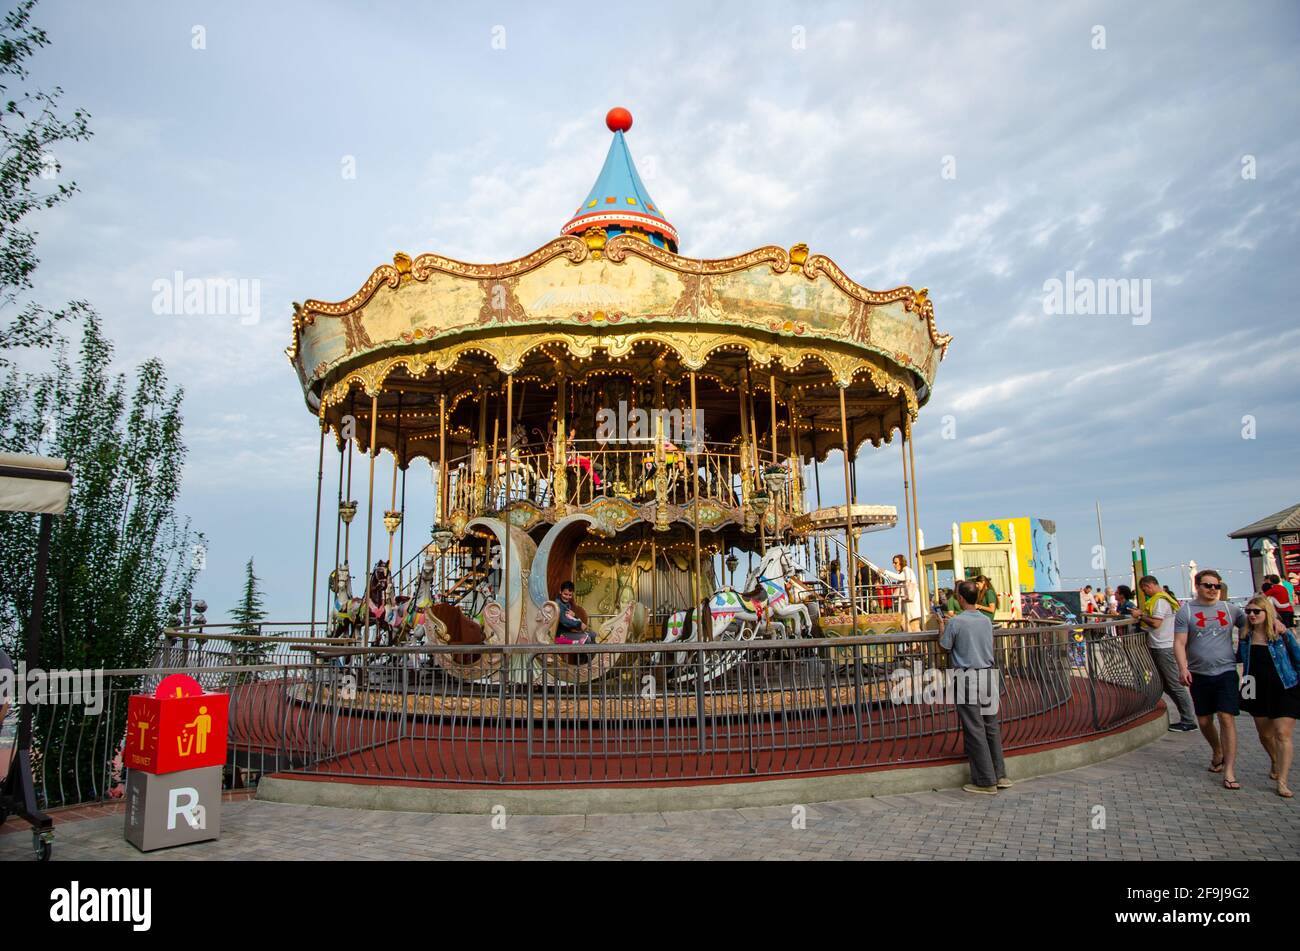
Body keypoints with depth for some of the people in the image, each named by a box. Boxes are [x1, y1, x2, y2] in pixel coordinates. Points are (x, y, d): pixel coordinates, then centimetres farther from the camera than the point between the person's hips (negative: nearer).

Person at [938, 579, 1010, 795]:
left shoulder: (955, 623, -12)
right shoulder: (986, 620, 7)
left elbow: (945, 647, -2)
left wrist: (942, 627, 15)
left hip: (969, 677, -6)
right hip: (989, 674, 6)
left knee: (975, 730, 1)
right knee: (992, 726, 14)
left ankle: (986, 781, 5)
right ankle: (999, 775, 21)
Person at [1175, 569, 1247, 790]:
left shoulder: (1230, 609, 5)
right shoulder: (1186, 611, -2)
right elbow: (1179, 643, -6)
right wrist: (1183, 668, -19)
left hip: (1226, 671, 0)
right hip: (1199, 674, 0)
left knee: (1226, 718, -10)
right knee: (1204, 721, 11)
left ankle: (1229, 771, -5)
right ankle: (1217, 752, 38)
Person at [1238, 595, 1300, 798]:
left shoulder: (1281, 634, -10)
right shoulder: (1246, 635, 1)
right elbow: (1240, 658, 15)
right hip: (1259, 691, 4)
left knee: (1282, 734, -10)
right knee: (1265, 735, 16)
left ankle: (1282, 781, -5)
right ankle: (1276, 765, 44)